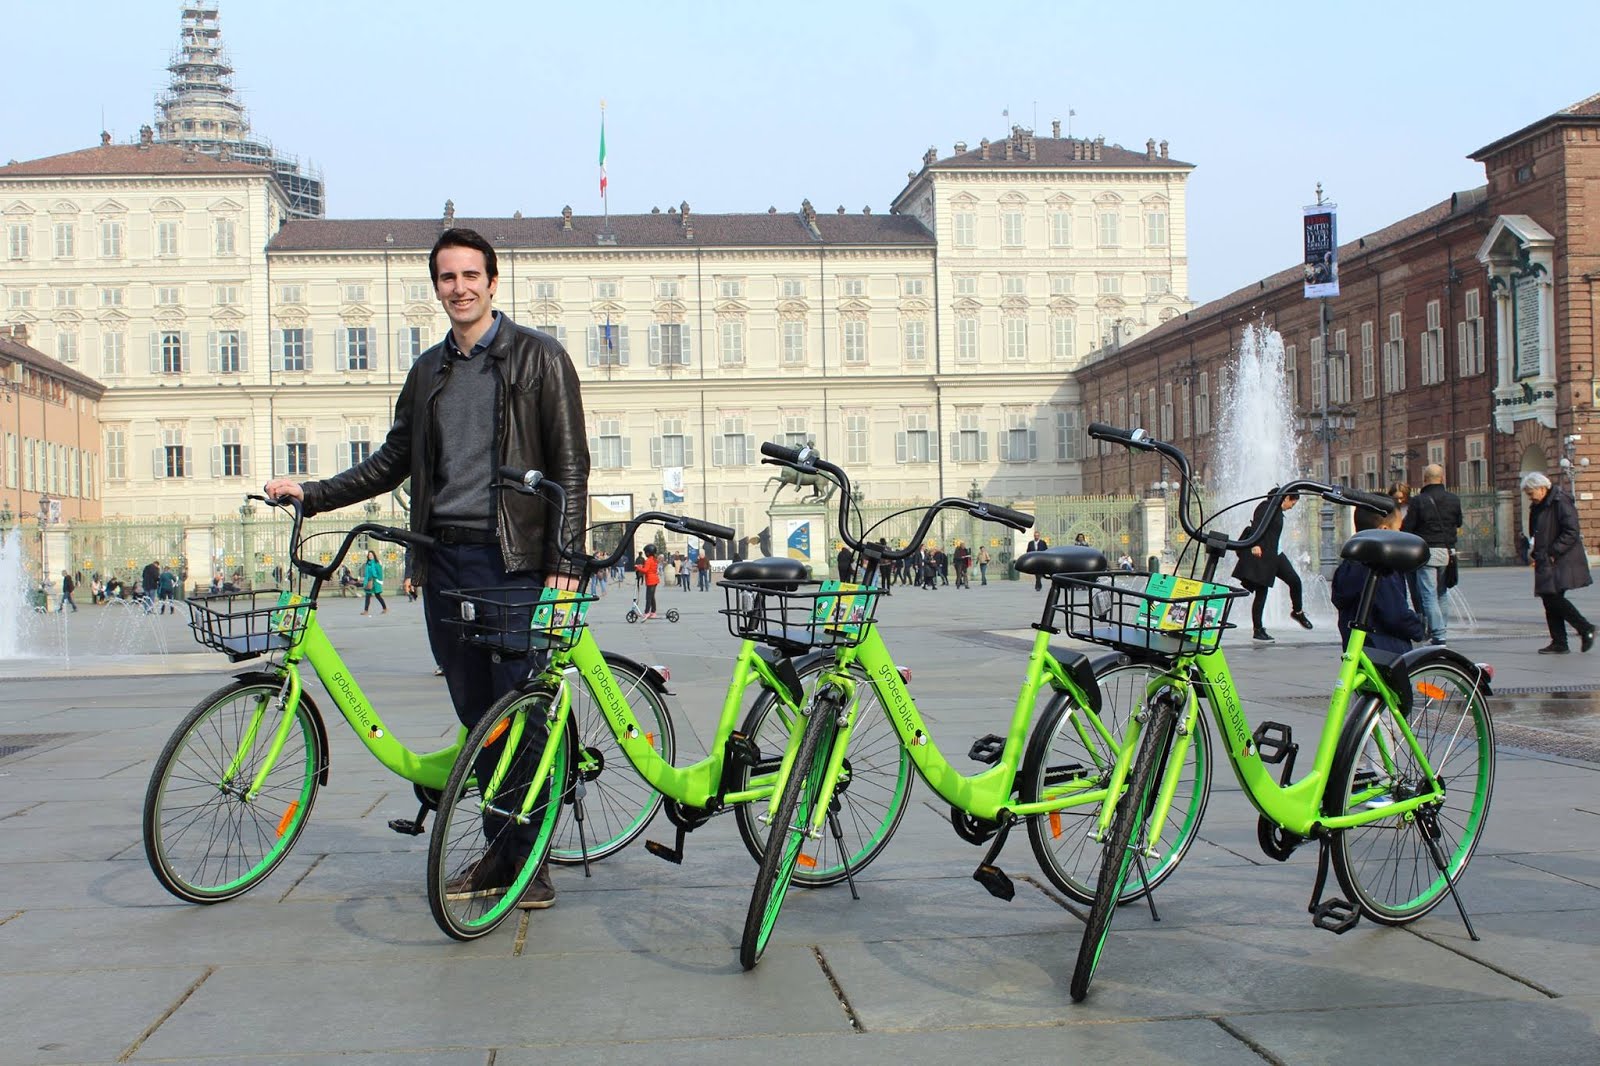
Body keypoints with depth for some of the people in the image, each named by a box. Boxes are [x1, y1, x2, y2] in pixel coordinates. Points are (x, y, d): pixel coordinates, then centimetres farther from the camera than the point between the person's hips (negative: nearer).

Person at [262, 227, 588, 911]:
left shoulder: (538, 358, 1)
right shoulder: (428, 371, 17)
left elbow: (570, 464, -4)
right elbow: (394, 460, 23)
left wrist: (563, 562, -11)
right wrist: (311, 493, 13)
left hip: (514, 557, -5)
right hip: (445, 558, 5)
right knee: (475, 713, 7)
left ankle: (529, 859, 4)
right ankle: (497, 852, 16)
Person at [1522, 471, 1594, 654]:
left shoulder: (1561, 502, -12)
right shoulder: (1537, 507, 16)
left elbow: (1571, 533, -18)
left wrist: (1552, 553, -19)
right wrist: (1535, 553, 12)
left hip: (1562, 562, -9)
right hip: (1546, 563, 9)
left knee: (1554, 598, -15)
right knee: (1549, 600, 6)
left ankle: (1586, 628, -1)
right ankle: (1559, 643, 9)